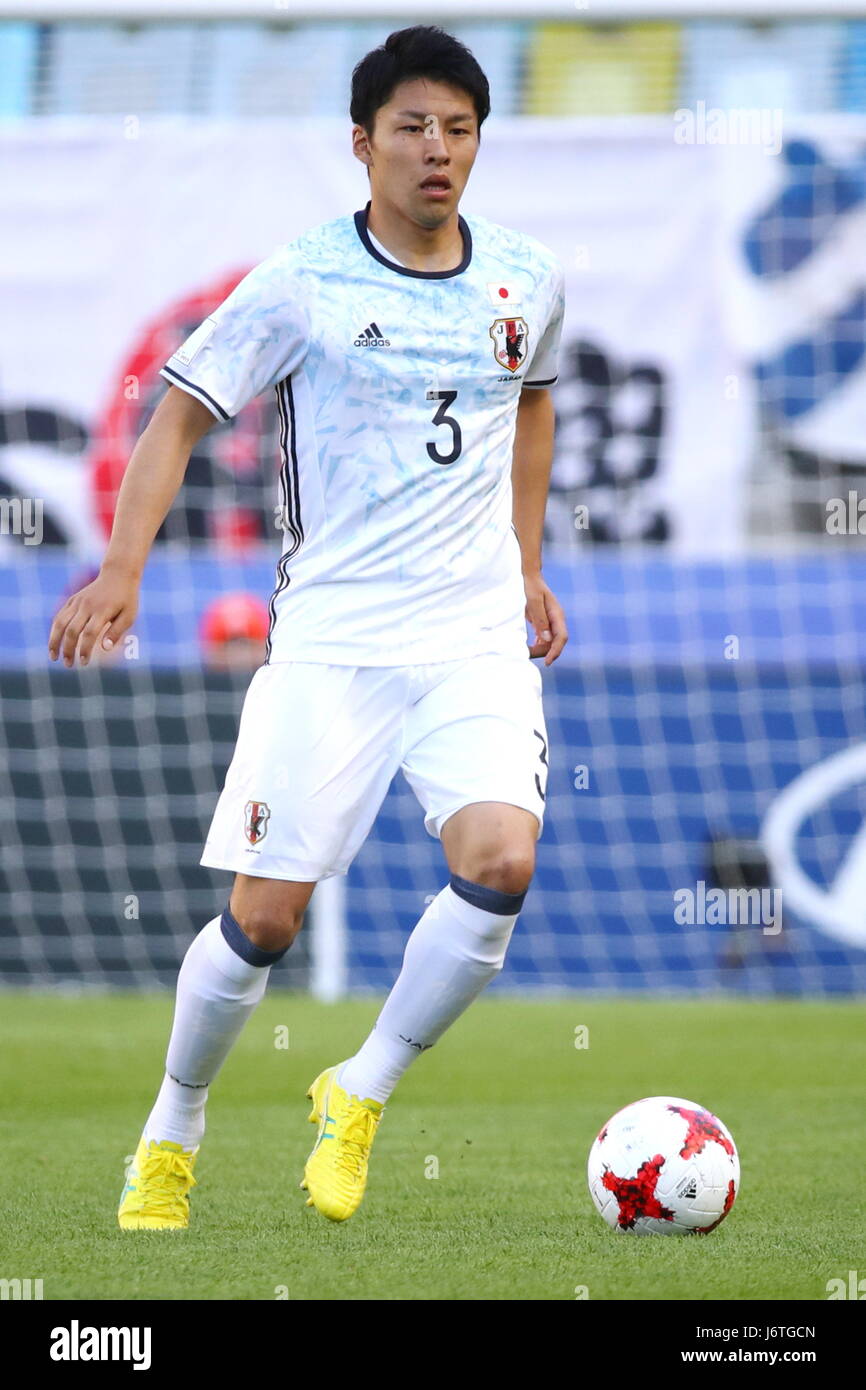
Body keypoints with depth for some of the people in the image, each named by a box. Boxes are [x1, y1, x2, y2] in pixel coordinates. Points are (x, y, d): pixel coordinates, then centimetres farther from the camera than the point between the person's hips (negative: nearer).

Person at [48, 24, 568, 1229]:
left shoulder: (527, 280, 6)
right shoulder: (302, 284, -6)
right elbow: (181, 415, -3)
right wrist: (123, 566, -17)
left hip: (476, 633, 3)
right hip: (330, 634, -3)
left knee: (499, 861, -22)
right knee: (265, 914, -5)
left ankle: (360, 1096, 0)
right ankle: (173, 1130, 21)